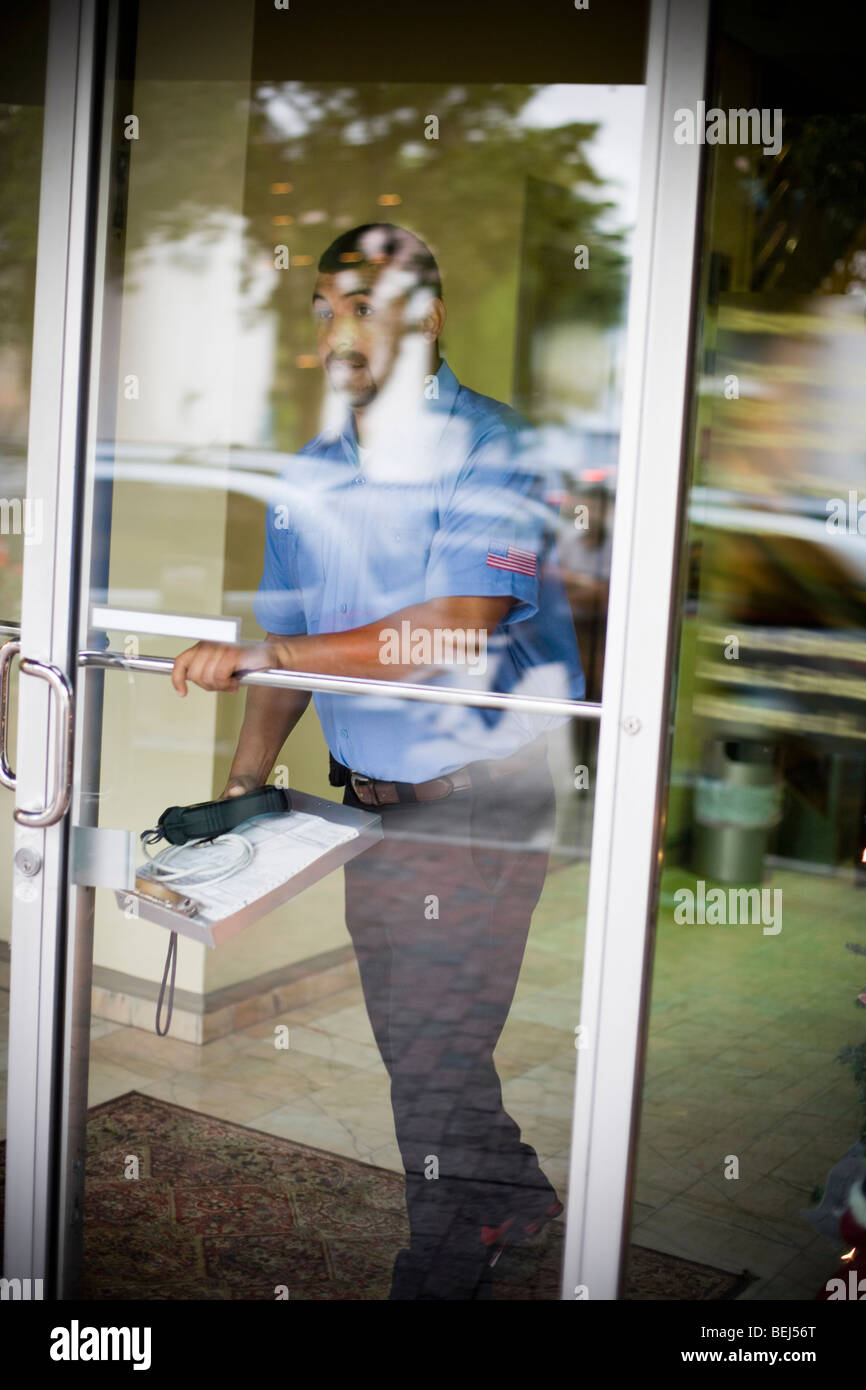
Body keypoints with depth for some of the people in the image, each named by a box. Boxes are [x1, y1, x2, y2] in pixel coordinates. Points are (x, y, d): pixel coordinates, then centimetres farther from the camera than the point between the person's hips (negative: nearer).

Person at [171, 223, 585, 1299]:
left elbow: (455, 635, -24)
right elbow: (292, 645, 12)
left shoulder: (490, 453, -13)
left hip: (485, 795, -6)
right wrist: (242, 787, 3)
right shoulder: (311, 475, 8)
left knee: (436, 1050, -2)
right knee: (407, 1041, 15)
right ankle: (519, 1200, 38)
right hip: (372, 800, 7)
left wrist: (261, 654, -25)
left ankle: (440, 1272, 18)